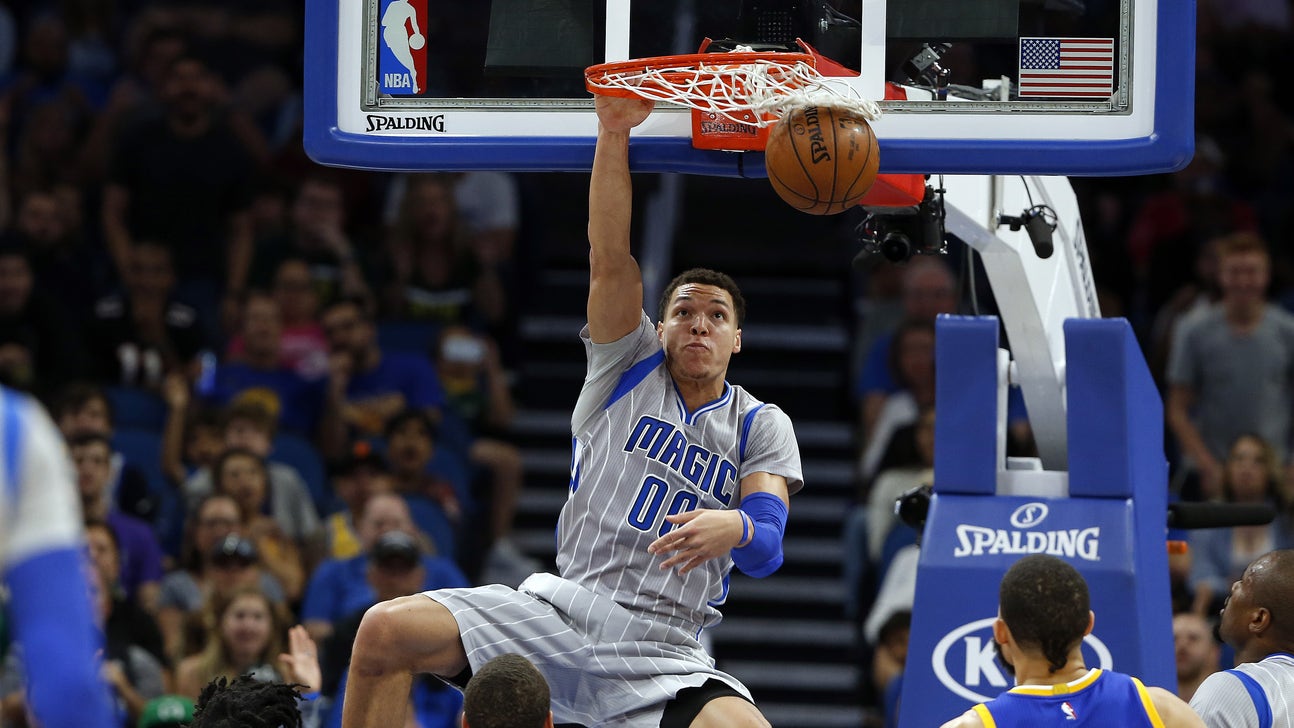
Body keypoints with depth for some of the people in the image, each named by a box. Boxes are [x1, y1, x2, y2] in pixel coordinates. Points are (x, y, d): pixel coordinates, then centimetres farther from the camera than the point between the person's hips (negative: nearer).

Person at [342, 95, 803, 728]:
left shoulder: (761, 427, 10)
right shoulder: (633, 367, 12)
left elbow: (766, 551, -5)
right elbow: (609, 260, -3)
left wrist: (735, 527, -31)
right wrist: (614, 132, -16)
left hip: (662, 647, -1)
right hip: (563, 608, 1)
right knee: (386, 630, -18)